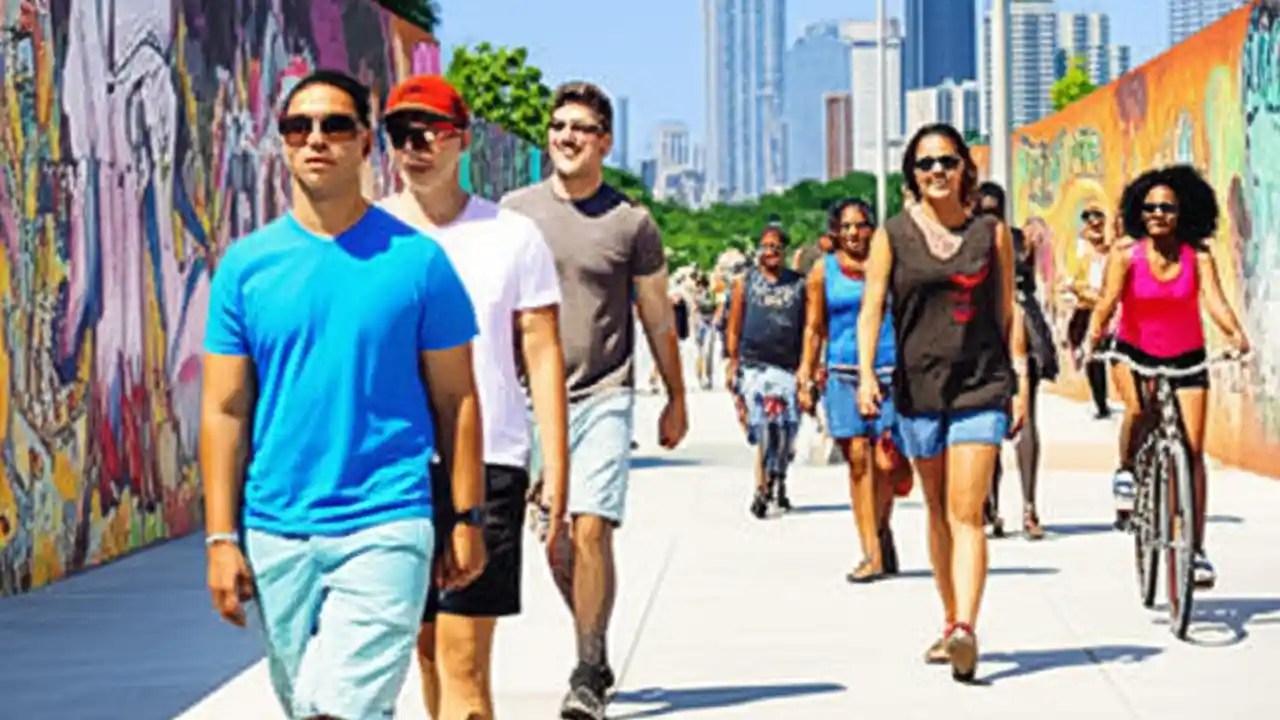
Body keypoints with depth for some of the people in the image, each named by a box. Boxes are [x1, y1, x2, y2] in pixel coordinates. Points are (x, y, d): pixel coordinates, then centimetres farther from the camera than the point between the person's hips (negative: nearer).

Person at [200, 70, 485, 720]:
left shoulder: (416, 260, 1)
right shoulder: (246, 265, 5)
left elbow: (455, 399, 5)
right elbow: (225, 410, 5)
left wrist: (467, 519, 1)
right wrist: (221, 537, 0)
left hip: (386, 527, -3)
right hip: (276, 532, 3)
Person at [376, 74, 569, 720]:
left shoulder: (512, 236, 4)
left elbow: (542, 353, 4)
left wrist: (556, 467, -2)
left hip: (488, 462, -2)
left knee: (463, 662, -8)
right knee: (428, 648, 12)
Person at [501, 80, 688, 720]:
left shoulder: (630, 222, 2)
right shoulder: (515, 211, 6)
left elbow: (658, 317, 10)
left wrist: (677, 399, 14)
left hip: (604, 396, -2)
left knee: (591, 529, -14)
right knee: (554, 543, 7)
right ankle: (594, 647, 28)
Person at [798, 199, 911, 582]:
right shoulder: (823, 271, 9)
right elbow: (814, 328, 13)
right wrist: (807, 378, 8)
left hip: (890, 371, -1)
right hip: (844, 374, 1)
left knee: (886, 462, -9)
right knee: (858, 460, -4)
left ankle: (880, 527, 20)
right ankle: (873, 552, -1)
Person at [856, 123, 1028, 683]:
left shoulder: (991, 233, 5)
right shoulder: (893, 237, 3)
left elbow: (1007, 315, 9)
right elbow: (871, 308, -2)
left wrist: (1021, 382, 5)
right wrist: (866, 374, -15)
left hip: (981, 385, -2)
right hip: (918, 386, 2)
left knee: (966, 515, -12)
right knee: (938, 512, 12)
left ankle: (965, 631, -21)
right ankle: (952, 621, 25)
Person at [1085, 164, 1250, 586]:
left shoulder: (1198, 256, -10)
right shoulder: (1126, 254, -12)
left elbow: (1215, 301, -22)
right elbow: (1107, 301, -22)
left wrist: (1235, 334, -41)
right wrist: (1095, 334, -42)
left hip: (1186, 357, 1)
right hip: (1135, 352, 0)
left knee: (1192, 451, -5)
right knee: (1137, 408, -32)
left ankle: (1196, 549, 1)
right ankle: (1127, 469, 1)